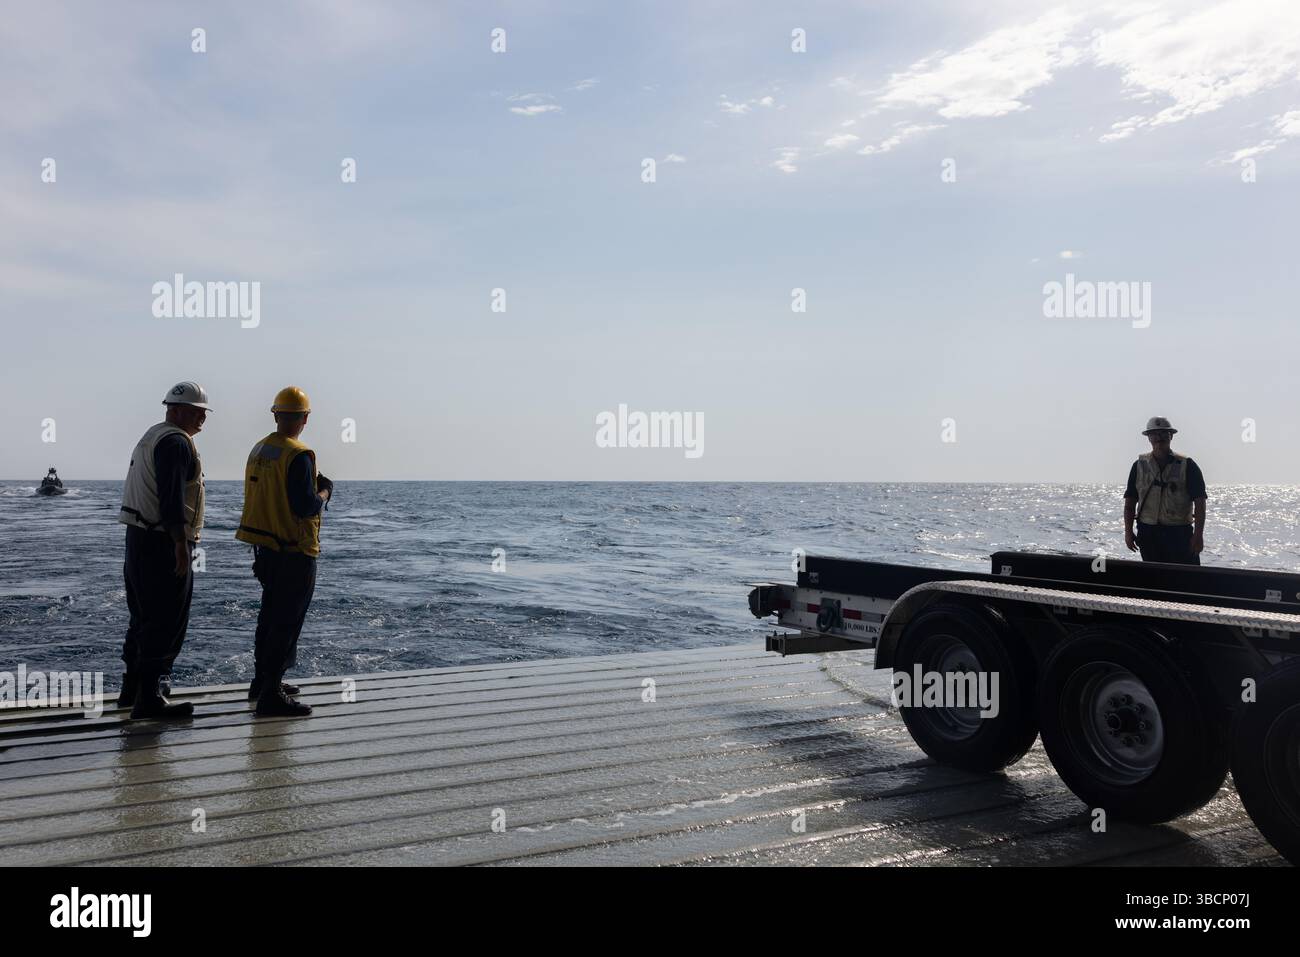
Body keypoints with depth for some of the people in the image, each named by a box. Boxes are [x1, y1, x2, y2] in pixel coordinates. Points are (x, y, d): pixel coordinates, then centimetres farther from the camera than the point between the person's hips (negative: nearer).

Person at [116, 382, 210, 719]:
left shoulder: (152, 436, 19)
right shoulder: (176, 441, -14)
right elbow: (171, 498, -23)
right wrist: (181, 545, -23)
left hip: (139, 538, 11)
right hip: (162, 542, -11)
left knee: (144, 615, 19)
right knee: (165, 621, -7)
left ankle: (133, 686, 28)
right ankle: (148, 698, -5)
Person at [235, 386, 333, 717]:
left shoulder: (258, 450, 7)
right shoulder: (298, 455, -19)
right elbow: (305, 507, -24)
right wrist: (324, 491, -4)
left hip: (265, 549, 9)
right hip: (295, 552, -9)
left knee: (270, 615, 21)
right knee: (287, 621, -2)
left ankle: (262, 681, 34)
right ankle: (271, 695, 0)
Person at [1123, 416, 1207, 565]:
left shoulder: (1187, 466, 2)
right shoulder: (1139, 466, 9)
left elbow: (1199, 503, -2)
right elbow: (1129, 502, 10)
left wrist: (1198, 535, -10)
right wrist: (1128, 531, 2)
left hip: (1180, 533, -2)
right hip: (1148, 533, 2)